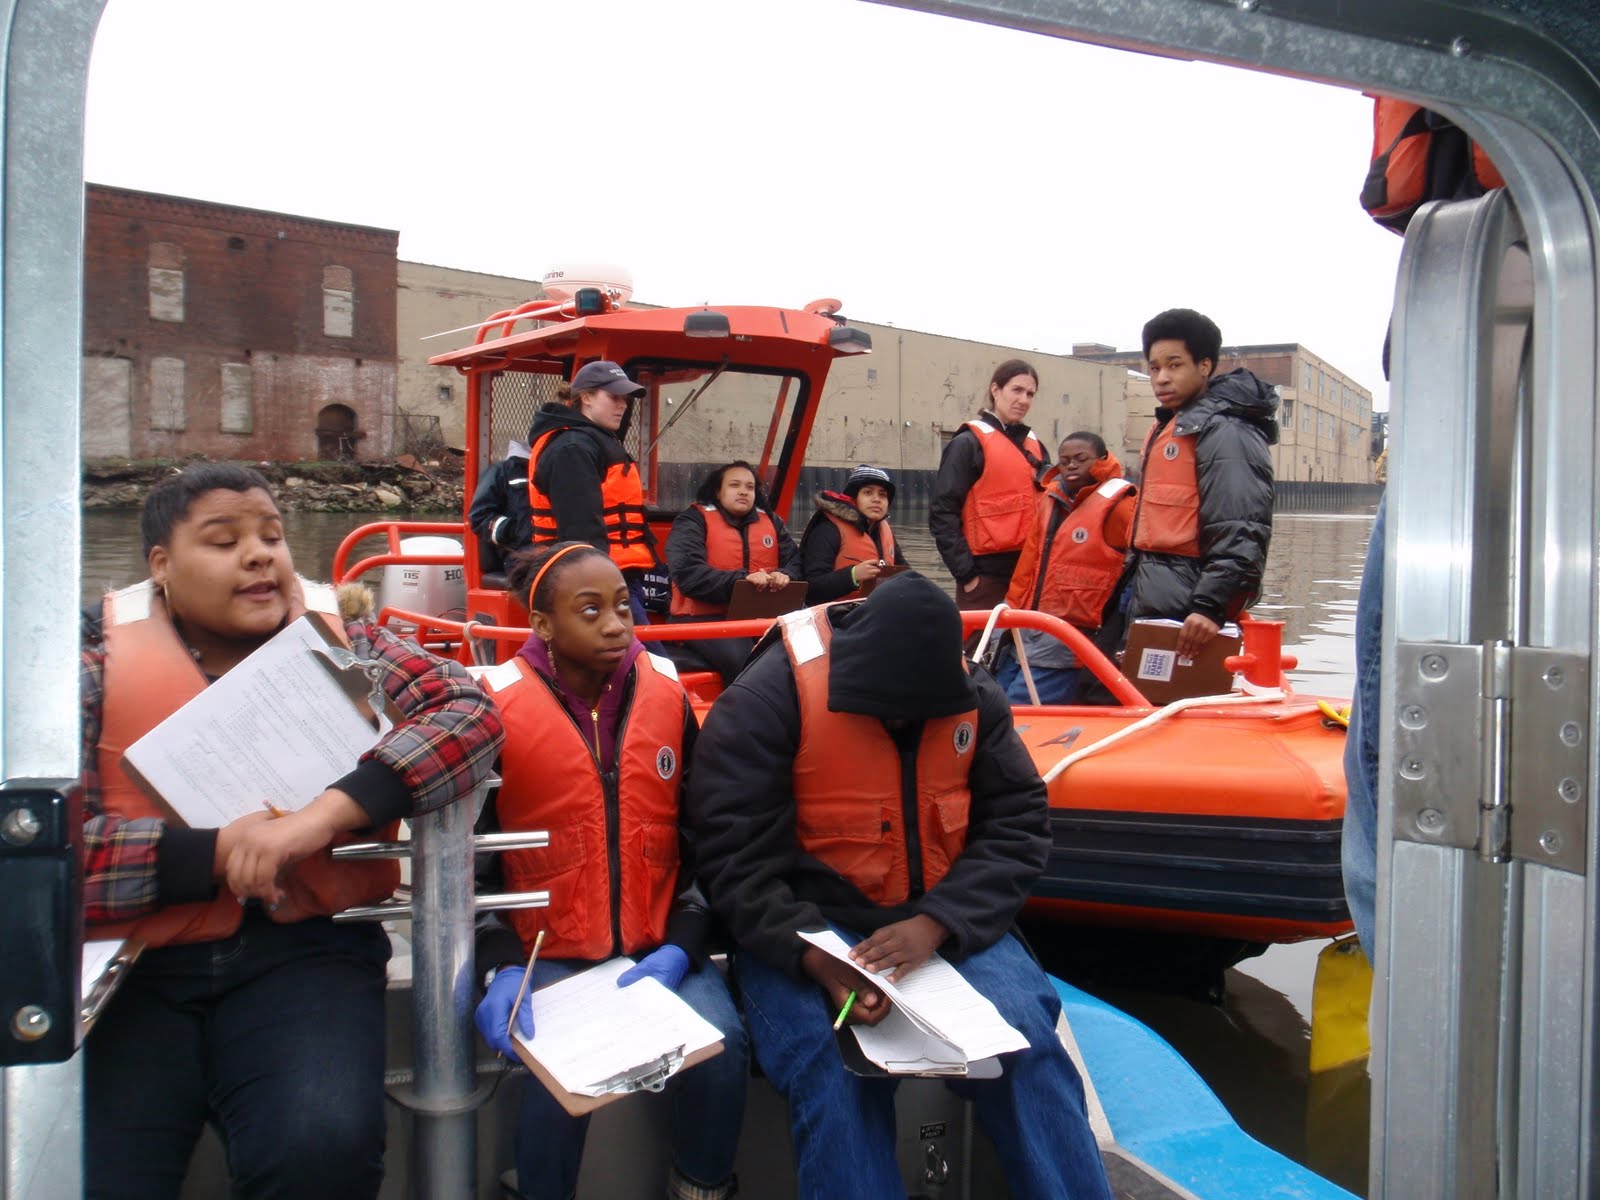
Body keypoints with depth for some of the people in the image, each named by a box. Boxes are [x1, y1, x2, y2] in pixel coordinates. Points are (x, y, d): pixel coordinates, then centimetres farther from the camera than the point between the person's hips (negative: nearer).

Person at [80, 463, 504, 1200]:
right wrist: (215, 852, -14)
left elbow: (471, 713, -11)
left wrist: (323, 816, -22)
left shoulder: (340, 644, 6)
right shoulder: (95, 669, 5)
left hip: (302, 948, 0)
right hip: (133, 962, 1)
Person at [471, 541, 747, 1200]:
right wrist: (502, 965, -15)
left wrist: (681, 947, -6)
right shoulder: (497, 708, -7)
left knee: (719, 1044, -20)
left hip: (659, 945, 2)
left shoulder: (668, 694, 1)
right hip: (547, 950, -2)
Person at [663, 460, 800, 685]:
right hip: (704, 619, -4)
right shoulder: (694, 519, 3)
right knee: (742, 658, -34)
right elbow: (686, 572, -12)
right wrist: (740, 579, -22)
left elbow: (795, 561, 12)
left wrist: (783, 576, -13)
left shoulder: (770, 521, 19)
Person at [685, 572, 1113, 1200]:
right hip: (800, 923, -3)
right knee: (831, 1072, -29)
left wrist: (937, 923, -18)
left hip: (944, 919, 3)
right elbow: (736, 857, -15)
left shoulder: (972, 695, -1)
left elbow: (1018, 823, -2)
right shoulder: (766, 699, -14)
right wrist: (813, 956, -28)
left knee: (1027, 1037, -20)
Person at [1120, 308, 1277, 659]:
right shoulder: (1166, 429, 20)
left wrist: (1210, 604, -27)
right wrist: (1132, 583, 26)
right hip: (1152, 607, 10)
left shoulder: (1224, 432, -11)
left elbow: (1241, 535, -20)